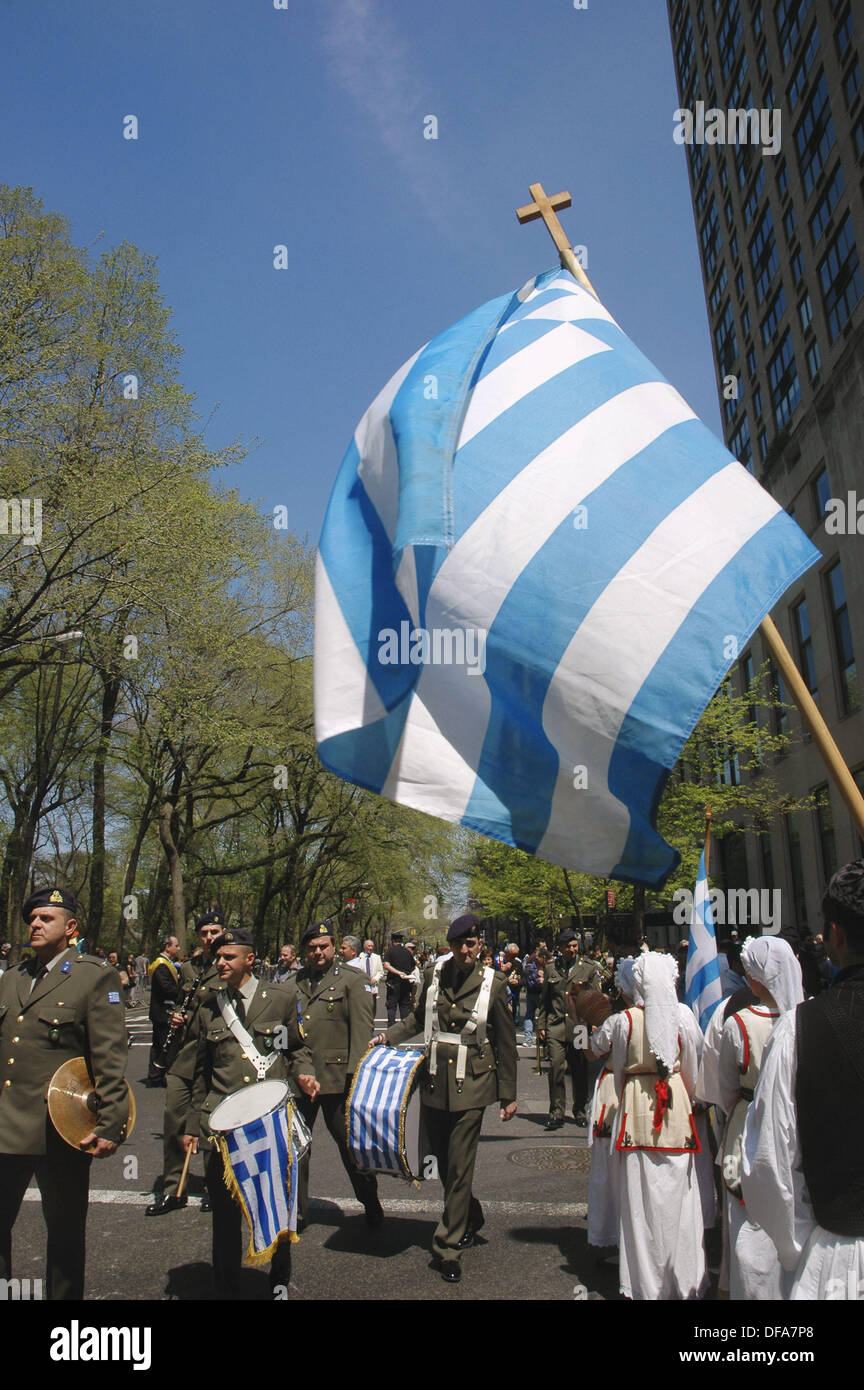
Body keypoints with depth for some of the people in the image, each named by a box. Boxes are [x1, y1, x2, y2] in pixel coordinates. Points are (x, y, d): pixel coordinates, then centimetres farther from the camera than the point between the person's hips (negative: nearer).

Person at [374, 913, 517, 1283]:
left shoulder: (493, 984, -7)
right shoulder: (433, 975, 1)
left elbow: (506, 1043, -1)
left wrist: (508, 1095, 1)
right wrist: (388, 1036, 6)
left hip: (471, 1084, -4)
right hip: (434, 1080, 4)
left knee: (459, 1166, -2)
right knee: (442, 1159, 14)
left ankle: (447, 1249, 12)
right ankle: (470, 1216, 40)